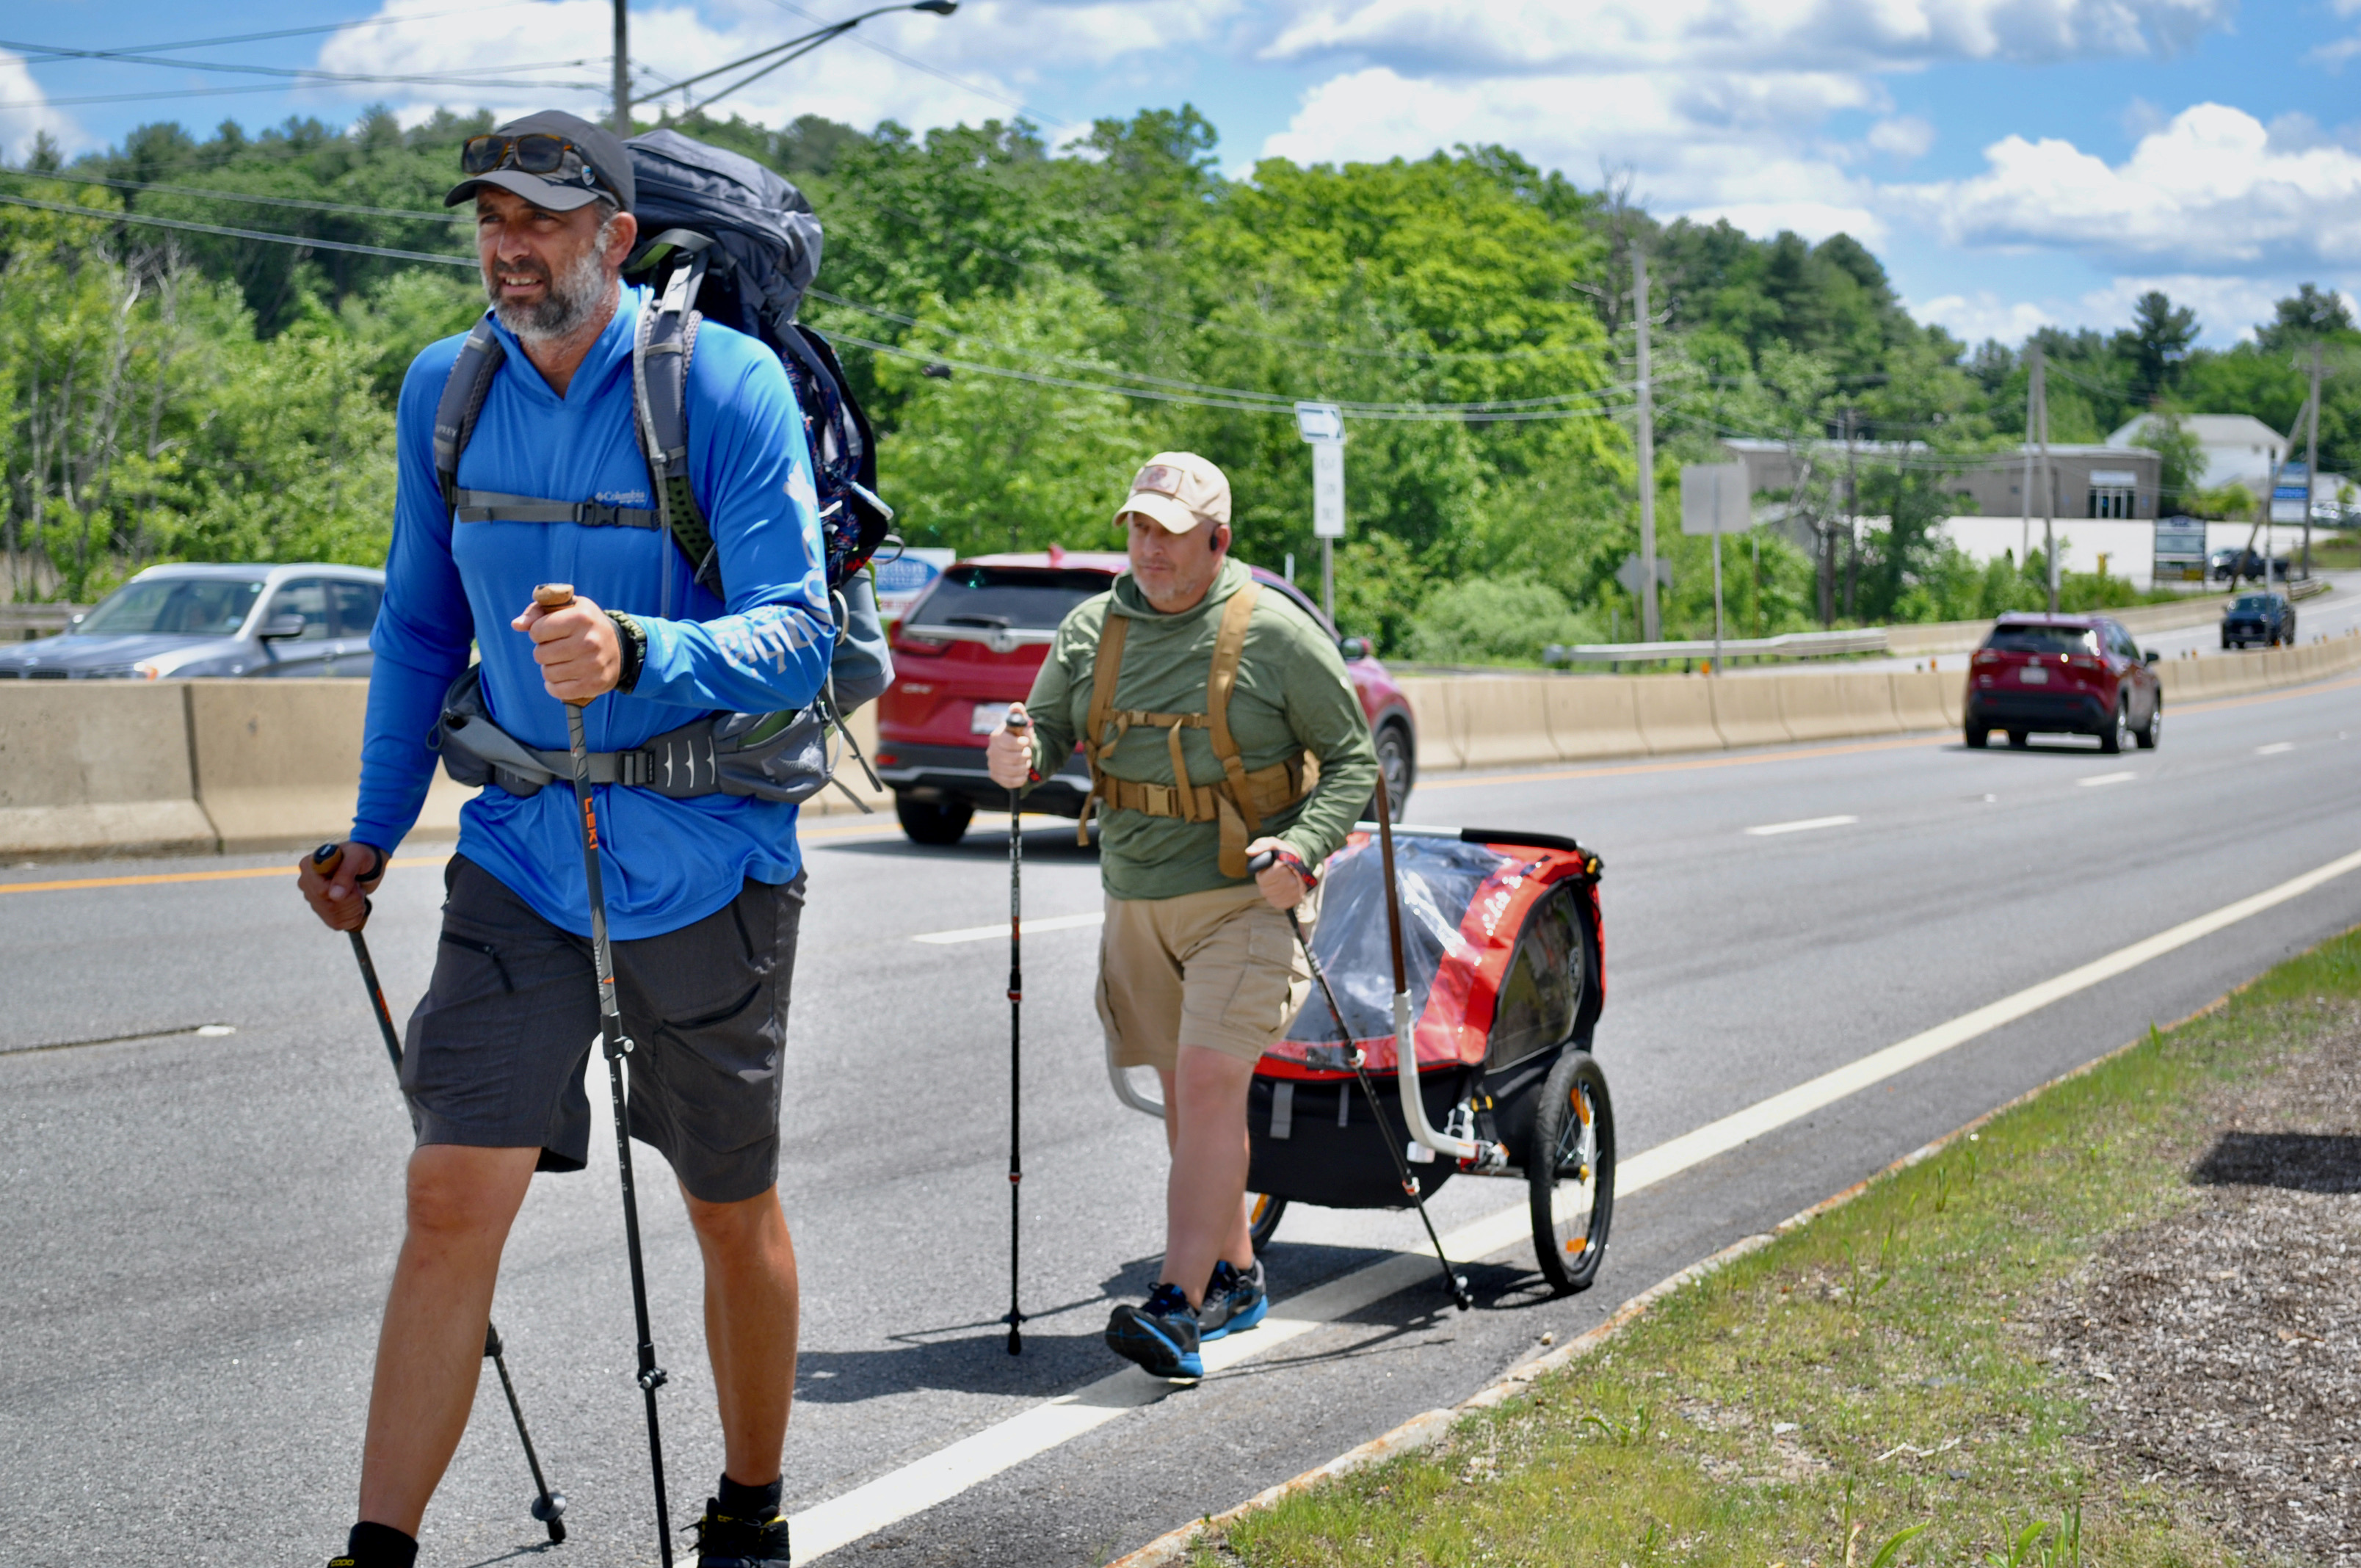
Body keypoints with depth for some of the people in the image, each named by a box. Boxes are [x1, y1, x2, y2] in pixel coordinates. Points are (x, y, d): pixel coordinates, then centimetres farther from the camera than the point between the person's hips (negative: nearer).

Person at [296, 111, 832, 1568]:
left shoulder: (729, 385, -13)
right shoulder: (446, 390, 2)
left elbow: (795, 635, -20)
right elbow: (420, 628, 15)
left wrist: (633, 655, -38)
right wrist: (374, 835, 17)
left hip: (703, 865, -3)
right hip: (520, 854, 3)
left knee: (733, 1215, 12)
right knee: (452, 1202, -8)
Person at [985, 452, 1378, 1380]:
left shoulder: (1275, 632, -7)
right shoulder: (1092, 629, 6)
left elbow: (1352, 756, -2)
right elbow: (1050, 726, 8)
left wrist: (1302, 849, -18)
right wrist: (1022, 759, -17)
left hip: (1244, 896, -5)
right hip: (1137, 900, 5)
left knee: (1209, 1083, -16)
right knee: (1185, 1093, 12)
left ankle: (1179, 1306, -21)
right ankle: (1235, 1279, 27)